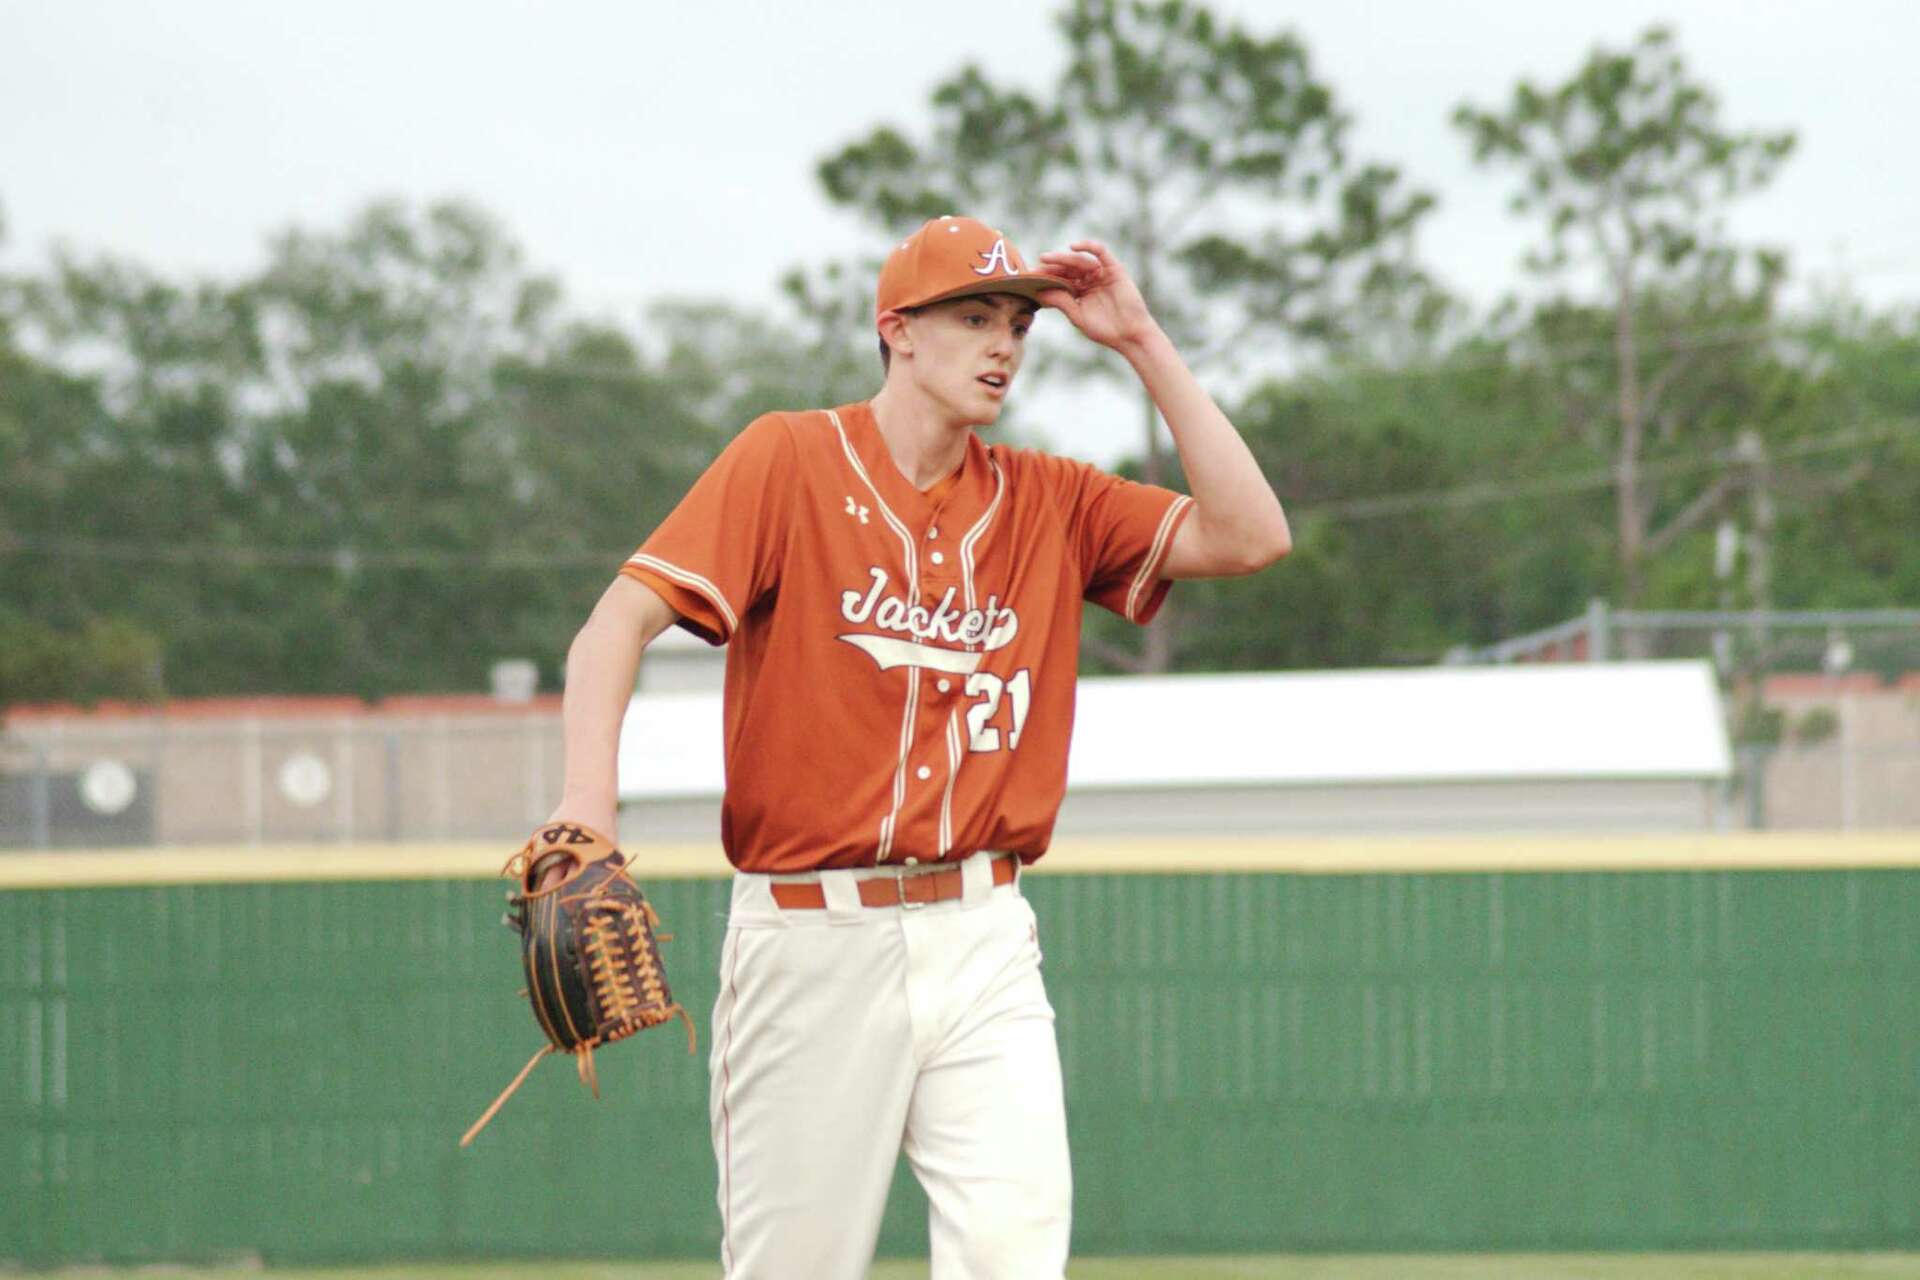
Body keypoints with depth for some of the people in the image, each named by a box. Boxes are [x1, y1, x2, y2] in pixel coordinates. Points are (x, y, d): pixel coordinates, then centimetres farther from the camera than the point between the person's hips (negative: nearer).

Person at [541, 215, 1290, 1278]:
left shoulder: (1049, 502, 11)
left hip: (982, 946, 3)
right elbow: (617, 623, -10)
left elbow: (1248, 536, 3)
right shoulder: (790, 461, -2)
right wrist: (587, 807, -27)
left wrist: (1142, 346, 1)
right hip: (810, 940, -3)